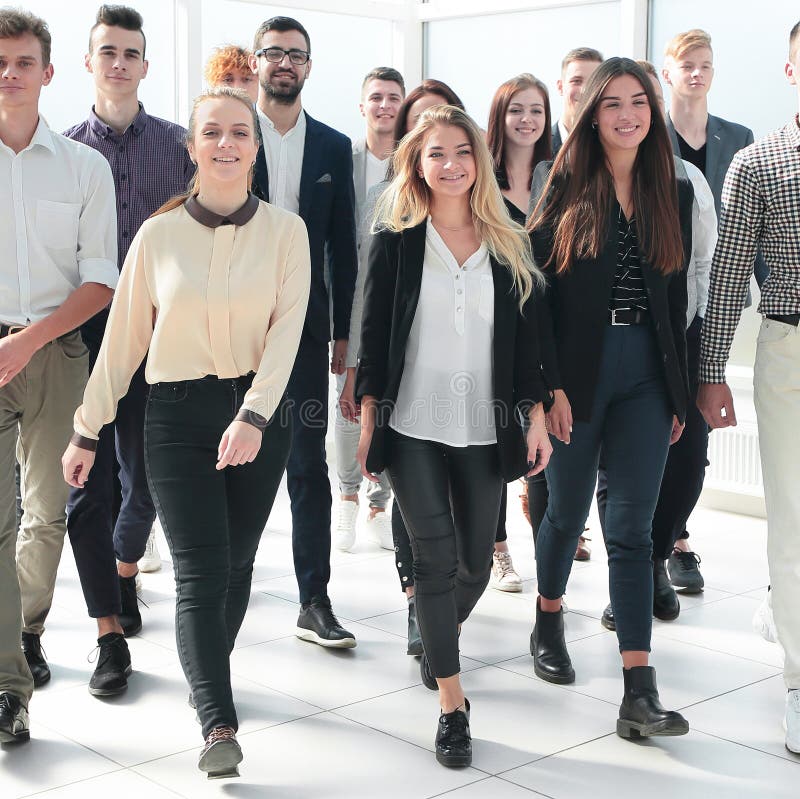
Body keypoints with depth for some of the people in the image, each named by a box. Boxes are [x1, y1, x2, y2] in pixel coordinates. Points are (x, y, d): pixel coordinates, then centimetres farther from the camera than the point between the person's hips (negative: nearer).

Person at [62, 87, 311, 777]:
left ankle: (209, 675, 34)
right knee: (201, 571, -10)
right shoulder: (158, 233, 0)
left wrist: (253, 415, -22)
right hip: (178, 415, -1)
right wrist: (87, 430, 6)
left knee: (236, 564, 11)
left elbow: (286, 329, -8)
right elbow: (124, 337, 4)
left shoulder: (285, 231, -1)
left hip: (260, 414, 1)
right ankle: (219, 725, -13)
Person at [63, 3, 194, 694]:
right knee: (88, 482, -2)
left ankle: (124, 570, 38)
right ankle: (111, 632, 7)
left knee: (147, 477, 8)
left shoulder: (178, 145, 7)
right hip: (82, 333, 0)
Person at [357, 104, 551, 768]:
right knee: (436, 556, -7)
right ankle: (452, 705, 1)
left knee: (476, 562, 10)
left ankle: (441, 636, 43)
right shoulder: (396, 242, 2)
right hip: (413, 427, -2)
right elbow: (374, 335, 1)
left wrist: (536, 418, 3)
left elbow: (526, 338, 9)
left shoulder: (508, 246, 7)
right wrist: (367, 424, -3)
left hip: (483, 428, 2)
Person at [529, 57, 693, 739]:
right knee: (568, 509, 13)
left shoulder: (674, 192, 8)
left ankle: (639, 691, -5)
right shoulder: (566, 186, -1)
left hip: (646, 375, 2)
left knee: (632, 528, -2)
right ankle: (549, 624, 40)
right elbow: (536, 290, -6)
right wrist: (550, 385, -12)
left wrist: (679, 392, 8)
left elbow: (677, 295, 10)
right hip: (576, 371, -2)